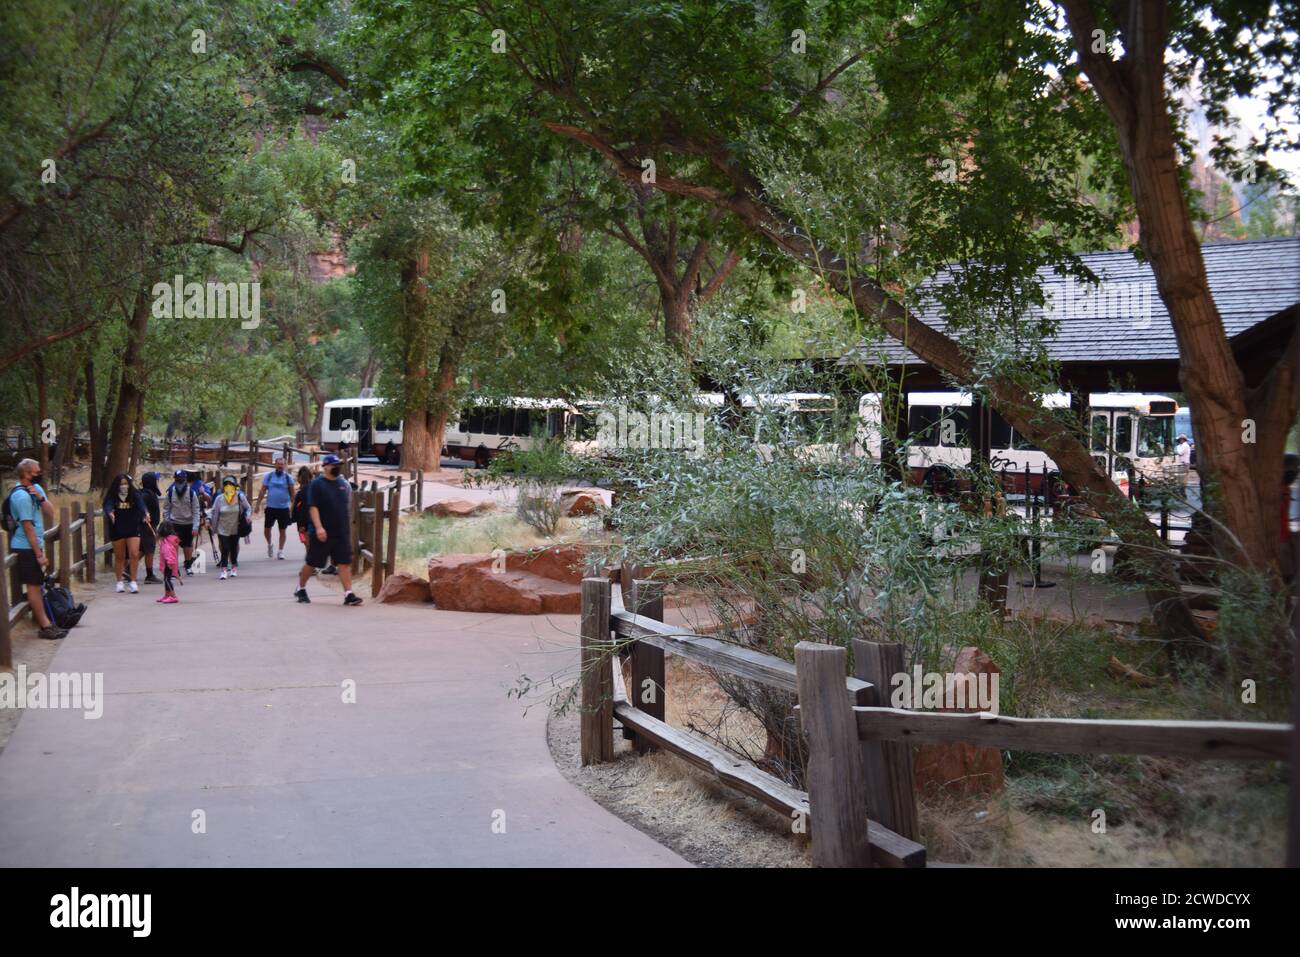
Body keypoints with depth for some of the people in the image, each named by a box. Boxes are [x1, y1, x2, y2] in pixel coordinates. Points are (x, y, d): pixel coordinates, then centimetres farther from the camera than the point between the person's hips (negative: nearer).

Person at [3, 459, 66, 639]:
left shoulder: (36, 489, 8)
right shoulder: (22, 496, -18)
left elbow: (50, 514, 5)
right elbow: (28, 527, -19)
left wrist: (41, 498, -13)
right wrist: (39, 554, -18)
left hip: (35, 545, 9)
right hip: (26, 548, -9)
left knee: (36, 584, 13)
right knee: (34, 585, -5)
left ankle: (43, 622, 19)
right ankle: (45, 626, -3)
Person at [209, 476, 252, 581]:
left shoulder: (240, 497, -7)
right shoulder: (219, 498, -7)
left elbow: (248, 508, 4)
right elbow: (213, 511, 1)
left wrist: (246, 516, -12)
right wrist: (209, 519, -14)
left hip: (236, 528, 1)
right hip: (223, 528, -1)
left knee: (234, 548, 12)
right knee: (225, 549, -9)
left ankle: (234, 568, 29)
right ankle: (224, 570, -6)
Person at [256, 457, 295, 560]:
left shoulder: (288, 477, 1)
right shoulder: (269, 476, 3)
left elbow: (292, 493, 3)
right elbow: (262, 491, 5)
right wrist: (258, 505, 1)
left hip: (284, 508, -1)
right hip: (271, 508, 1)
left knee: (283, 530, 4)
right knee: (267, 528, 2)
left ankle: (281, 551, 15)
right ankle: (269, 545, 29)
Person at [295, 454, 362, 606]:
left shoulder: (344, 484, 11)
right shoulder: (316, 484, -7)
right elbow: (312, 507, -14)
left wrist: (348, 528, 17)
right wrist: (318, 527, -24)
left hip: (342, 533, 4)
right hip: (322, 533, -4)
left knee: (345, 563, -3)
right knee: (312, 564, 6)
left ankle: (348, 594, -5)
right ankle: (301, 589, 25)